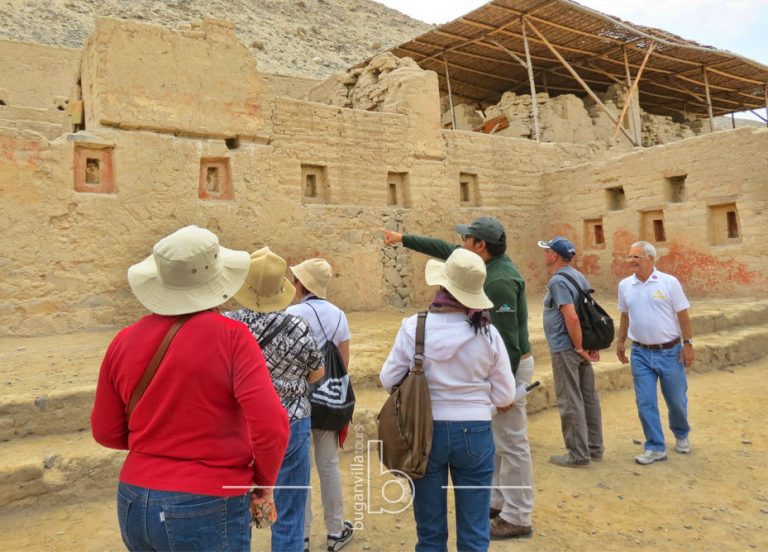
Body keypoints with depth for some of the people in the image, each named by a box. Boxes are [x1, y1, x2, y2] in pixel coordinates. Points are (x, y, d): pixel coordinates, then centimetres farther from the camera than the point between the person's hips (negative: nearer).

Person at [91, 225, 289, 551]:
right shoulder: (231, 336, -18)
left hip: (135, 505, 5)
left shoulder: (125, 341, -3)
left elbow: (107, 432, 7)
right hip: (207, 512, -5)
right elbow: (271, 427, -24)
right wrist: (265, 479, -5)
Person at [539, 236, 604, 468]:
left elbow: (571, 317, -25)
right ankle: (594, 448, 24)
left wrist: (580, 347, -17)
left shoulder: (559, 281, -17)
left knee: (570, 403, -1)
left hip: (565, 350, -9)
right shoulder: (579, 277, 12)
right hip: (580, 347, 9)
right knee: (589, 398, 14)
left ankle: (578, 455, 7)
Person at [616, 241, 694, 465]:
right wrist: (620, 342, 13)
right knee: (645, 403, 3)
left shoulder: (669, 282, -8)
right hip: (641, 354, 2)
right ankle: (656, 448, 16)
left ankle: (681, 435, 40)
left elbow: (683, 315, -5)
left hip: (670, 352, -2)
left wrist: (688, 344, -8)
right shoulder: (625, 285, 1)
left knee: (676, 400, 12)